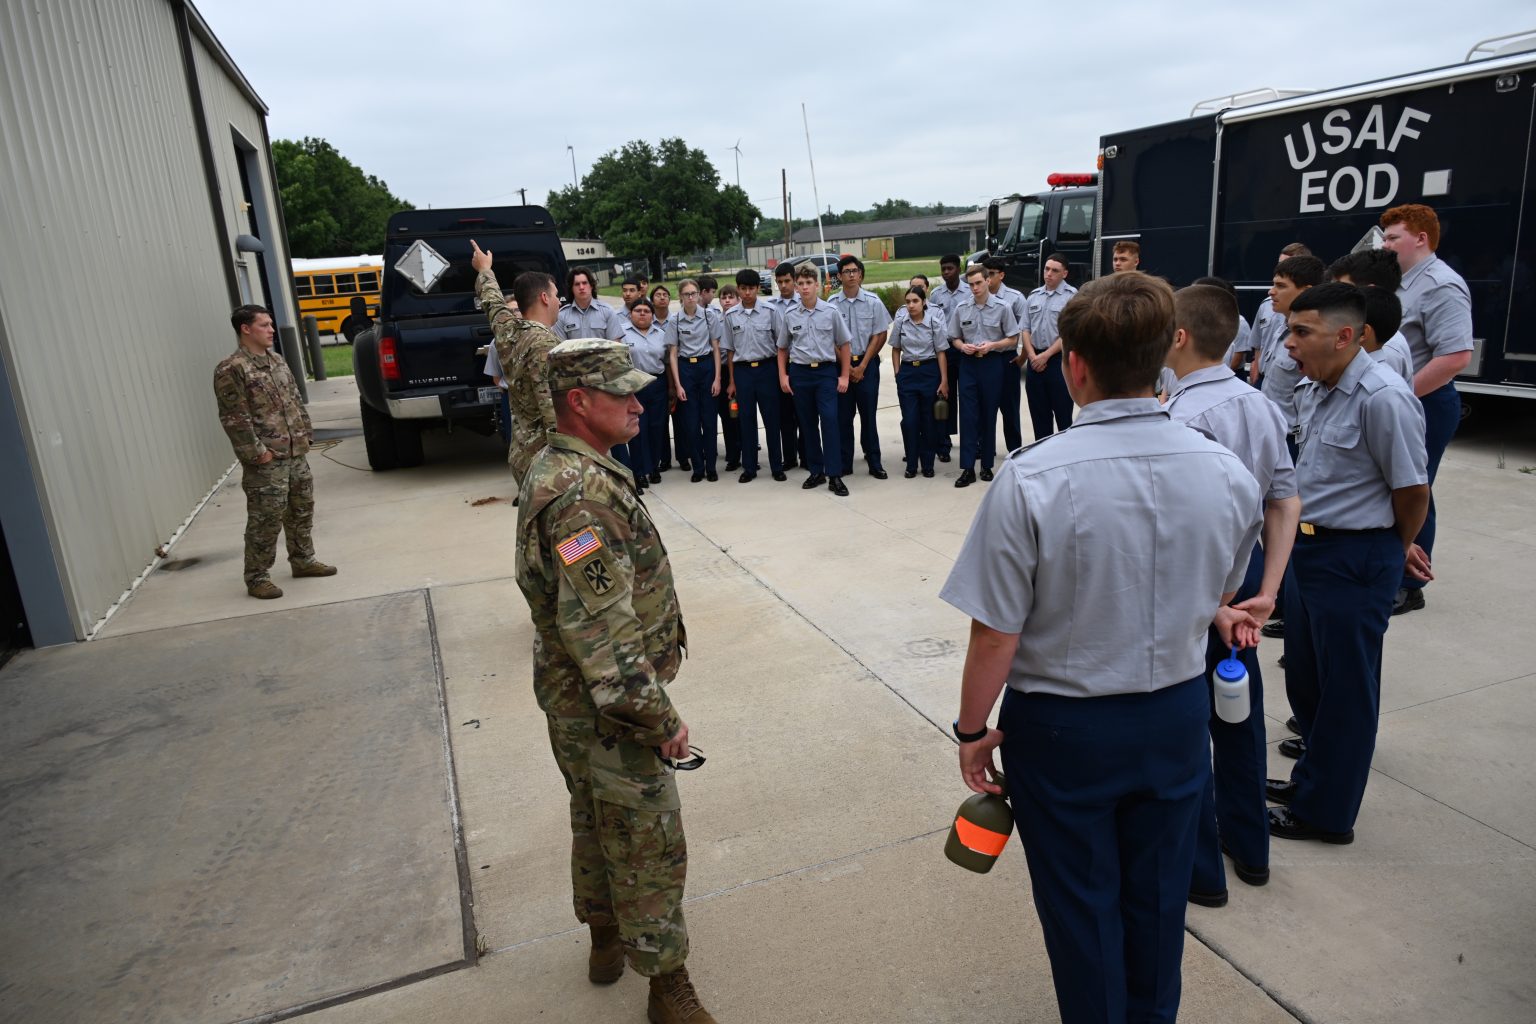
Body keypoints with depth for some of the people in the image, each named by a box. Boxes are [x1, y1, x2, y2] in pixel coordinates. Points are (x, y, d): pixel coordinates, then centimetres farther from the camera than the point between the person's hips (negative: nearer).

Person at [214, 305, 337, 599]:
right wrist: (257, 452, -17)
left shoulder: (277, 360, 13)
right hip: (266, 461, -8)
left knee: (302, 510, 17)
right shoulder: (231, 369, -13)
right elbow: (235, 418, -16)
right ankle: (257, 577, 8)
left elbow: (296, 400, 18)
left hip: (296, 454, 8)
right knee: (266, 520, -3)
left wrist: (305, 435, 11)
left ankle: (303, 560, 32)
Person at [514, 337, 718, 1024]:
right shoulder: (579, 496, -29)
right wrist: (662, 720, -21)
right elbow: (602, 637, -30)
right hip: (608, 710, -10)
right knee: (649, 843, 6)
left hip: (580, 703, 10)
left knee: (598, 820, 25)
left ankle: (606, 938, 46)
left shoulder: (559, 471, 6)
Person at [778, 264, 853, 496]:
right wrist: (783, 375, 4)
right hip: (799, 372, 2)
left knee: (829, 421, -10)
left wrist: (844, 376, 0)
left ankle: (834, 475, -5)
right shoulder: (790, 315, 2)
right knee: (808, 423, 9)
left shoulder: (830, 312, -3)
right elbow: (782, 348, 13)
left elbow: (844, 344, 3)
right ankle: (816, 471, 20)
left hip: (826, 371, -2)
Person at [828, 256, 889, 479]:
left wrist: (862, 366, -6)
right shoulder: (832, 304, -1)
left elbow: (879, 336, -1)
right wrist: (845, 366, -5)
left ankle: (874, 462, 12)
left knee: (868, 414, 3)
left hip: (867, 363, -1)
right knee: (843, 415, 4)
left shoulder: (873, 301, -2)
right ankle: (843, 463, 12)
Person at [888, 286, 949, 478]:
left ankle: (928, 464, 15)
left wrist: (944, 381, -6)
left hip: (929, 371, -1)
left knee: (929, 419, 4)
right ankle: (911, 464, 10)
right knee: (909, 420, -1)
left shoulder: (934, 321, -7)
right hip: (907, 371, 2)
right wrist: (897, 374, 3)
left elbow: (941, 352, -4)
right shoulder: (900, 321, -1)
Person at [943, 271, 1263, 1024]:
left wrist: (974, 729, -5)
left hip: (1064, 728, -4)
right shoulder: (1228, 475, -12)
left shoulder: (1030, 480, -27)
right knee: (1157, 900, 25)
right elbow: (1219, 601, 5)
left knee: (1082, 906, 19)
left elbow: (996, 633, -21)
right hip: (1177, 715, 4)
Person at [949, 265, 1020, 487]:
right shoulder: (961, 309, 3)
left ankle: (987, 465, 17)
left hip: (993, 363, -2)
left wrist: (991, 345, -16)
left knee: (989, 415, 6)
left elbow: (1013, 339, -1)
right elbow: (954, 338, 11)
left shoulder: (1002, 308, -5)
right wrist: (963, 346, -11)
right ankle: (968, 468, 0)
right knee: (968, 415, -2)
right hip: (969, 364, 2)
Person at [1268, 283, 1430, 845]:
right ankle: (1311, 778, 41)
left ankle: (1325, 811, 25)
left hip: (1356, 558, -8)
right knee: (1304, 678, 20)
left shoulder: (1383, 397, -22)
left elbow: (1413, 490, -14)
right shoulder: (1310, 390, 4)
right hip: (1308, 546, 8)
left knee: (1345, 687, 8)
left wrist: (1396, 550, 2)